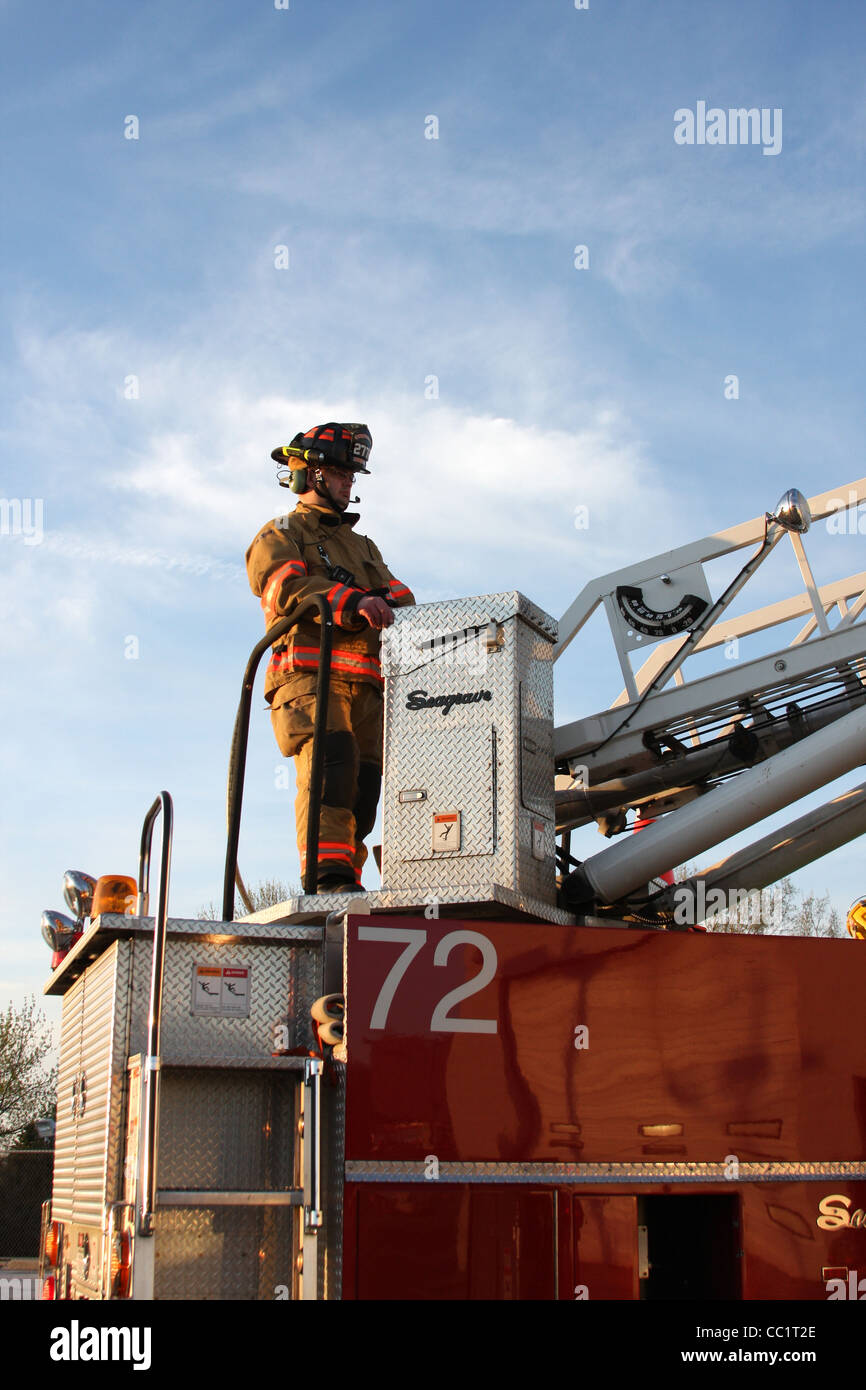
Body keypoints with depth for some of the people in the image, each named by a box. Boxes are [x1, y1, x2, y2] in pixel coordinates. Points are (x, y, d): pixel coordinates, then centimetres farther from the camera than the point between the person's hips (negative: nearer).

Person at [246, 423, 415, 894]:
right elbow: (288, 586, -8)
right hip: (309, 673, -6)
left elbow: (394, 591, 18)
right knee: (330, 758, -26)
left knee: (364, 778, -6)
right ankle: (328, 873, -36)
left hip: (365, 684, 6)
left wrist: (389, 601, -9)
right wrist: (352, 602, -24)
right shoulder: (280, 536, 15)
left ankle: (345, 880, -5)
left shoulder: (361, 546, 35)